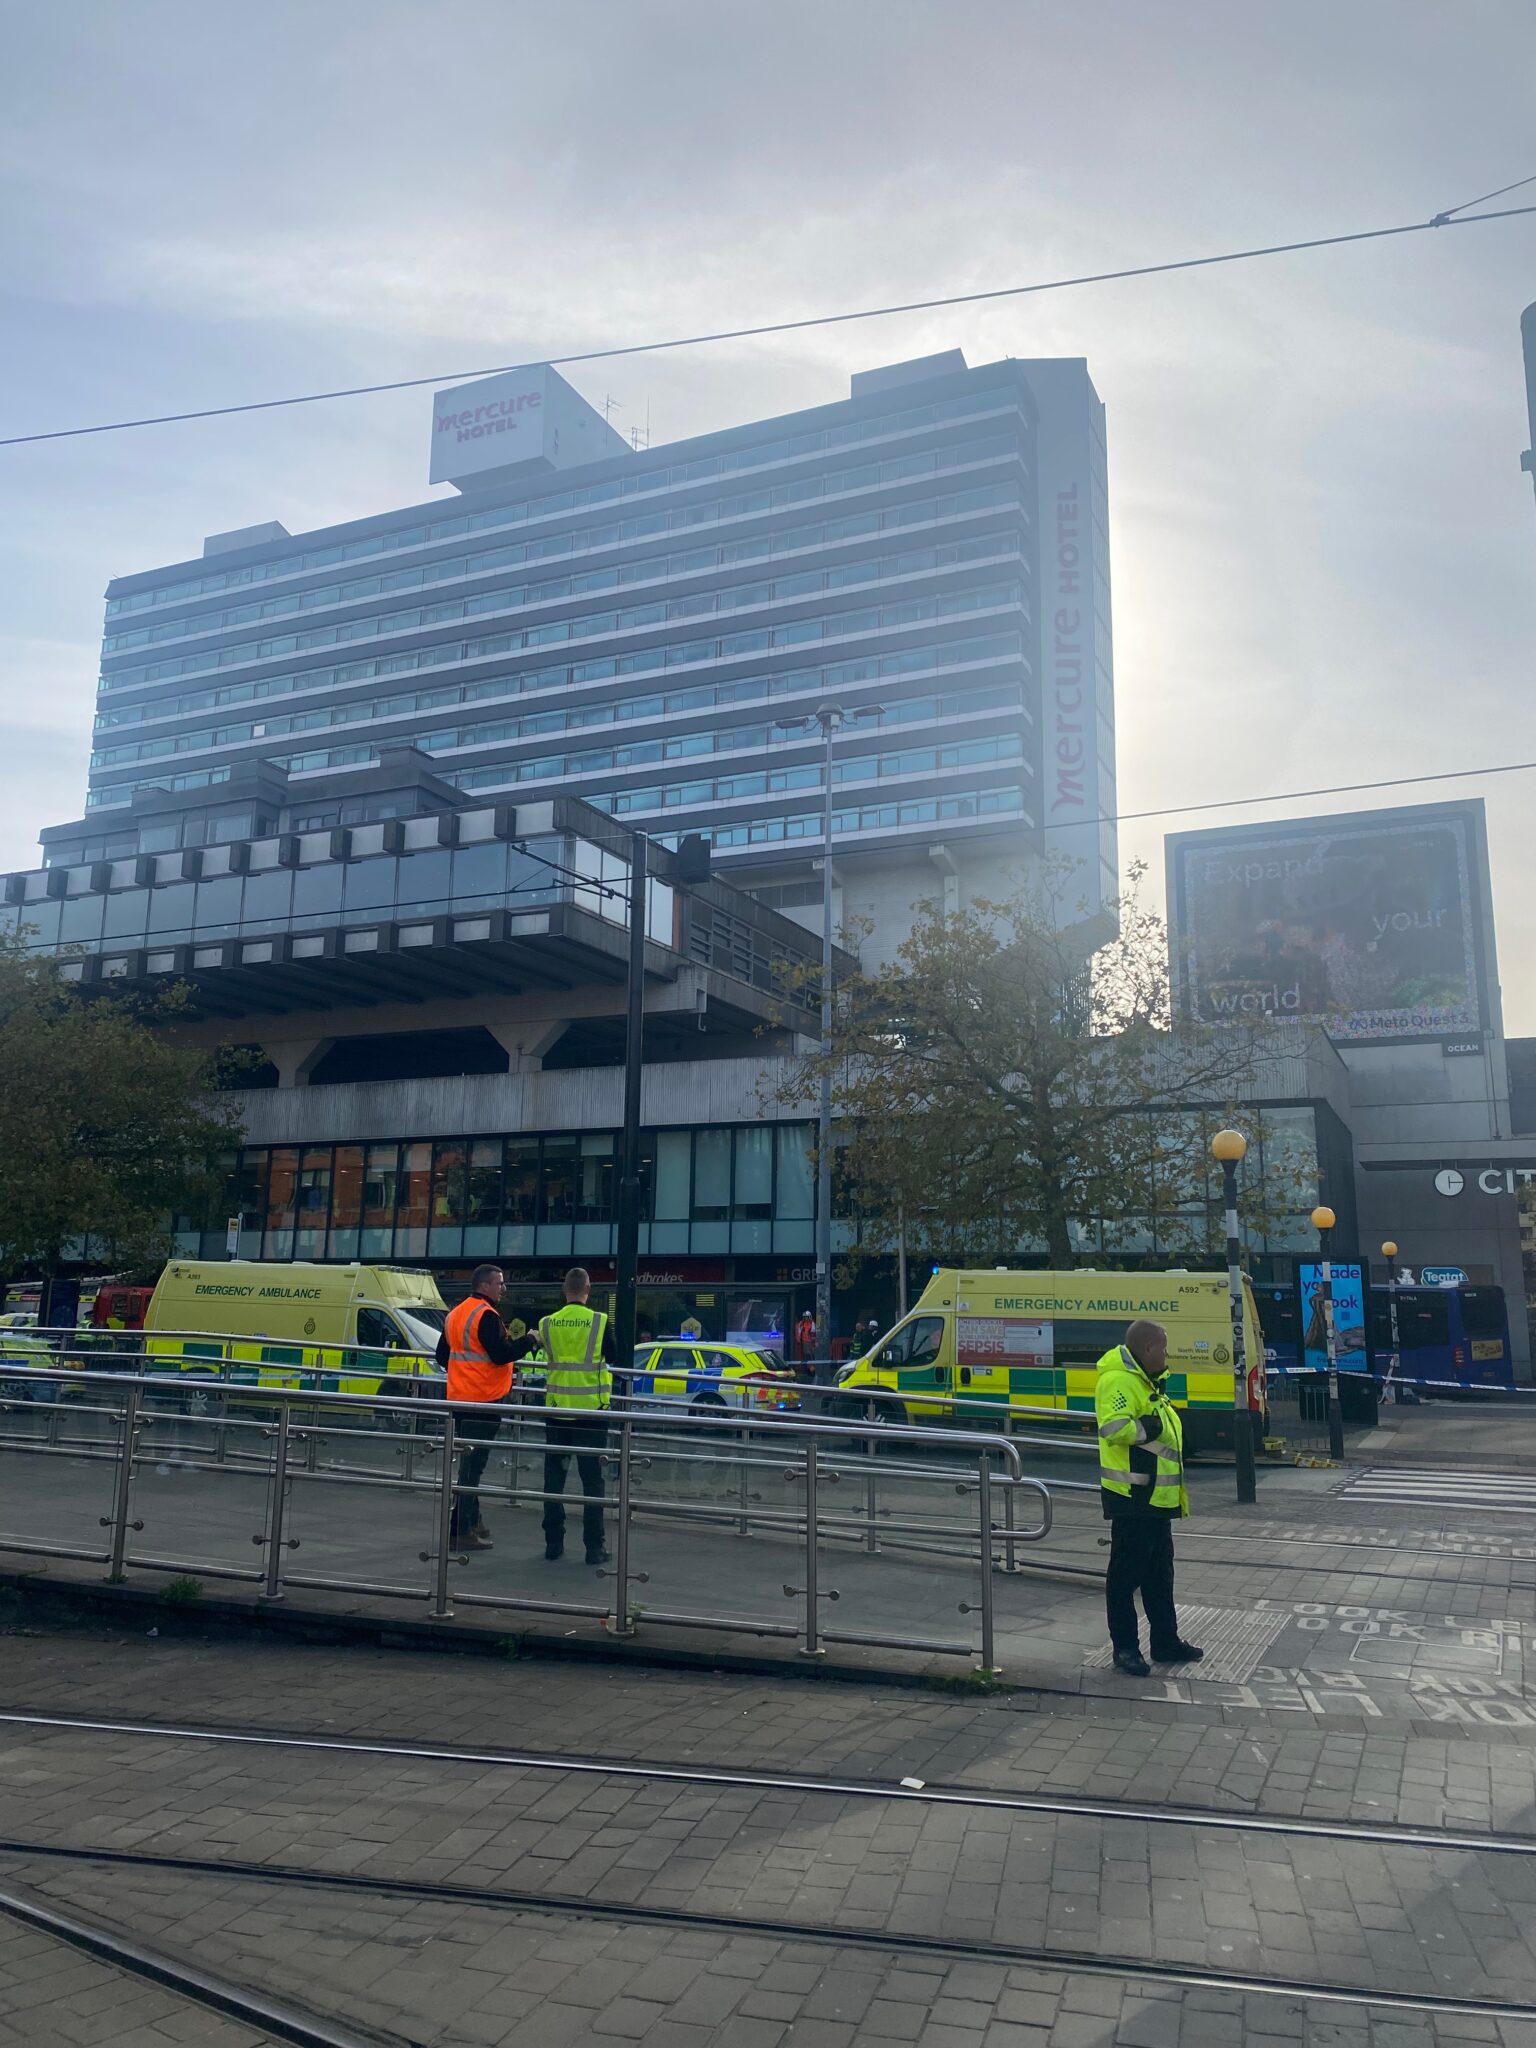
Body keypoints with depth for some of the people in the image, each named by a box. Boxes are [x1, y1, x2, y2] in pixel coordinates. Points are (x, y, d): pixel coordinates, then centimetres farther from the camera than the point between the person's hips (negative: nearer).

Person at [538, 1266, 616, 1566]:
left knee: (554, 1478, 11)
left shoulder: (547, 1324, -2)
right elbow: (613, 1358, 2)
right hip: (591, 1409, -2)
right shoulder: (600, 1322, -10)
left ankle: (553, 1543, 14)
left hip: (556, 1409, 2)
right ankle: (594, 1547, 4)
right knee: (592, 1479, 4)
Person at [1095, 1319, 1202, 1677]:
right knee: (1126, 1574, -1)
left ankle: (1165, 1641, 28)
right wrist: (1149, 1427, -20)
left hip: (1155, 1498, 11)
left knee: (1160, 1573, 18)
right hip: (1132, 1498, -11)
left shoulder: (1145, 1382, 16)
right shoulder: (1119, 1380, -18)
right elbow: (1113, 1429, -32)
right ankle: (1125, 1648, 7)